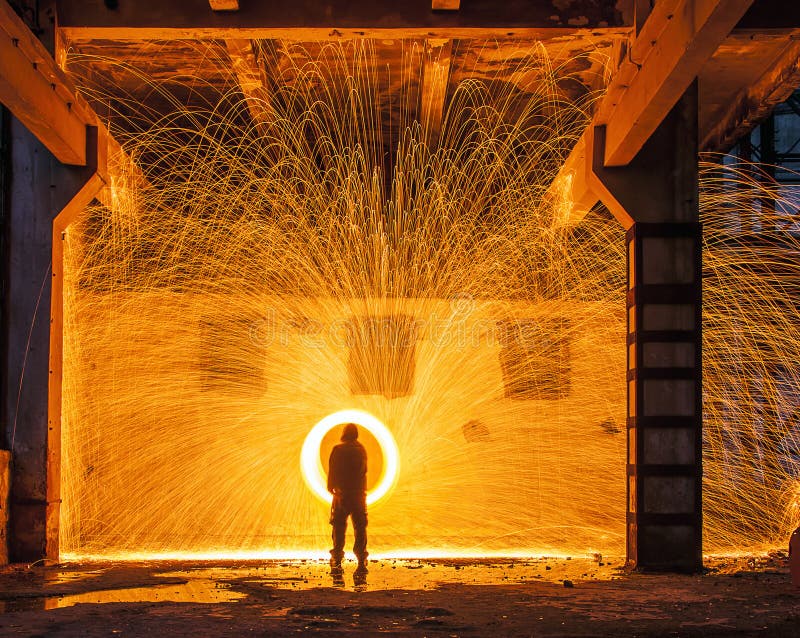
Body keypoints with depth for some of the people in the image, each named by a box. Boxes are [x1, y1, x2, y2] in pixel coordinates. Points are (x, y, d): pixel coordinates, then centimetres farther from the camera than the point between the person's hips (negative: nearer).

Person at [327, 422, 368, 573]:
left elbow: (332, 470, -9)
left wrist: (331, 487, 3)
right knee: (360, 527, 6)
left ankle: (337, 560, 3)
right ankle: (361, 561, 0)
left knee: (339, 527, 5)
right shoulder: (361, 450, 5)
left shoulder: (338, 449, -9)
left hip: (342, 493, -3)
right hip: (359, 493, 3)